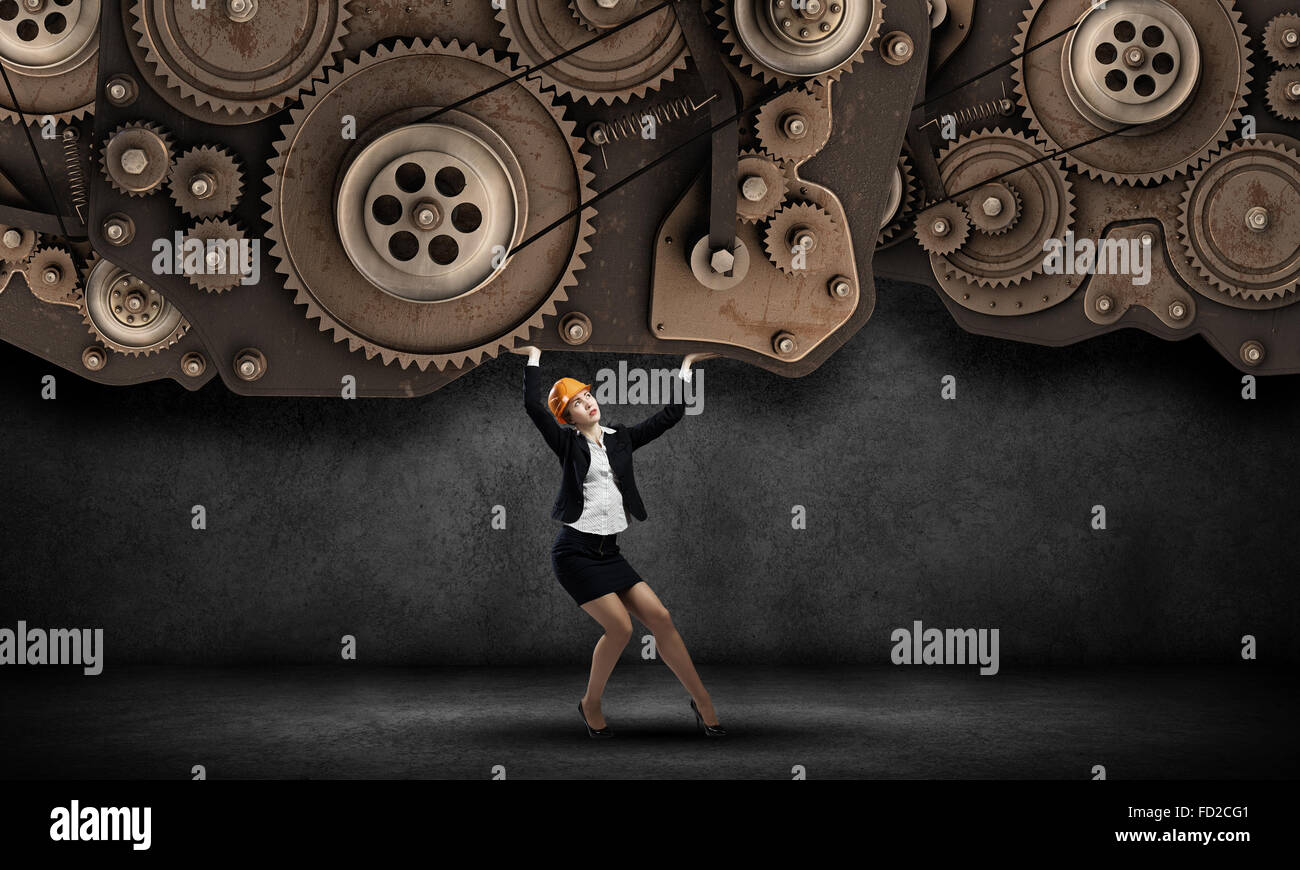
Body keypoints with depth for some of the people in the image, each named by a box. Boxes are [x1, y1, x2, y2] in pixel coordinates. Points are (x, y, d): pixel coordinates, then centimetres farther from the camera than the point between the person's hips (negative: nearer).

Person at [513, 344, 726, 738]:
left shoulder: (621, 439, 12)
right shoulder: (568, 444, -1)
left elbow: (671, 415, 12)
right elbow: (533, 406, -16)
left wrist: (686, 366, 12)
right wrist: (534, 357, -9)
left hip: (608, 552, 5)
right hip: (575, 552, -5)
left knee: (660, 617, -5)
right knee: (619, 627, -16)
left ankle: (703, 703, 2)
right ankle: (591, 705, 6)